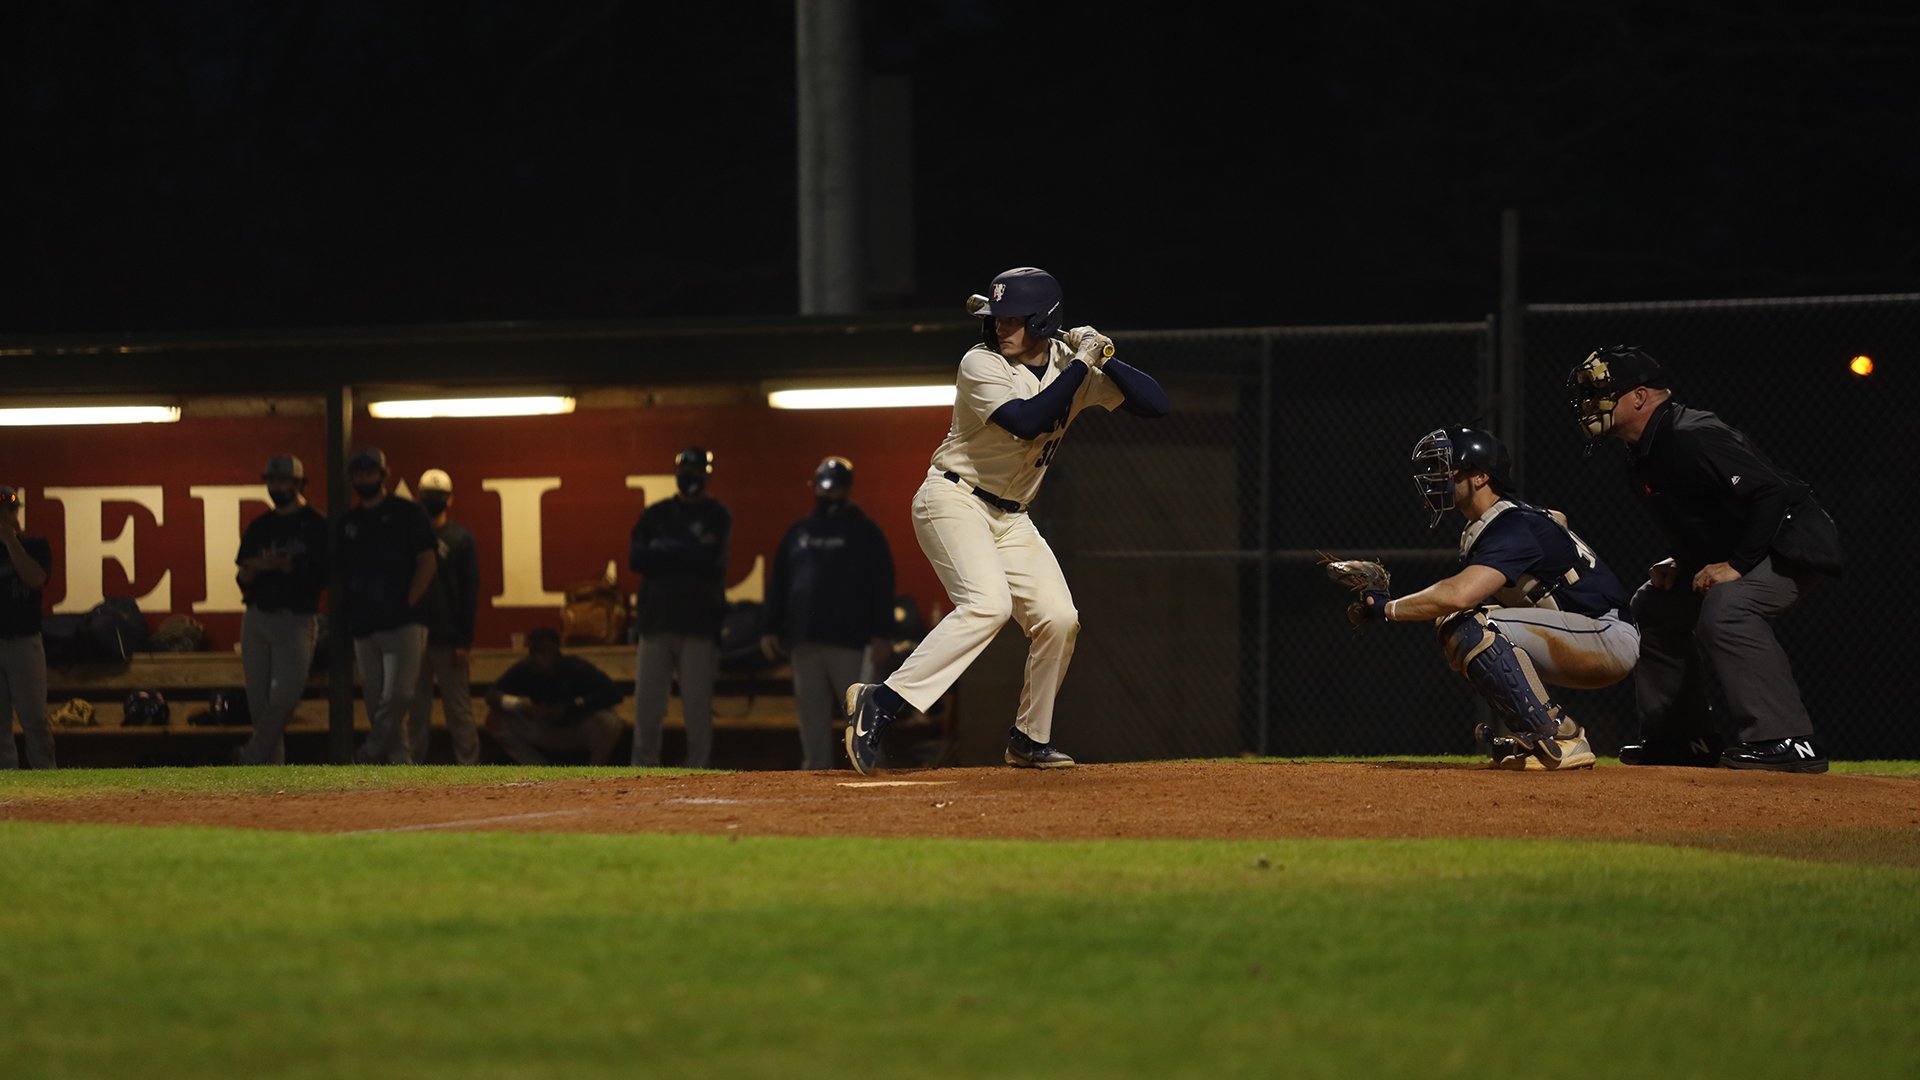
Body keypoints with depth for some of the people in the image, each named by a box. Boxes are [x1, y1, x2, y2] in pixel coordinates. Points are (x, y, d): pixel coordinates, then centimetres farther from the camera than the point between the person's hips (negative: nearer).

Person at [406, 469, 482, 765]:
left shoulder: (461, 538, 4)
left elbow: (470, 593, 1)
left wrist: (464, 642, -7)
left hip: (448, 640, -2)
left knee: (459, 709, 0)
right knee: (415, 709, 3)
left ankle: (468, 764, 3)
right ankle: (413, 764, 6)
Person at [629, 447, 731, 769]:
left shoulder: (717, 516, 6)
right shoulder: (655, 514, 15)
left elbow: (709, 558, -11)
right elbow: (636, 558, 1)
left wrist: (664, 549, -3)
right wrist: (688, 553, -6)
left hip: (698, 623, -3)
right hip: (657, 620, 3)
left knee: (697, 702, -5)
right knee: (646, 701, -2)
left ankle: (697, 772, -3)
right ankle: (642, 767, 2)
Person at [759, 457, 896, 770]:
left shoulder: (865, 532, 5)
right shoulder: (798, 532, 19)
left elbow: (882, 588, -1)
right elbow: (778, 585, 20)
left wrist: (881, 635, -11)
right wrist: (771, 629, 10)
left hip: (850, 643, -5)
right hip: (805, 643, 5)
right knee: (812, 719, 3)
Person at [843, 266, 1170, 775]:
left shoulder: (1071, 364, 1)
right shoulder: (981, 364, -14)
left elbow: (1155, 404, -4)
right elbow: (1026, 420, -31)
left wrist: (1103, 358, -16)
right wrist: (1082, 364, -25)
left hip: (1010, 517, 7)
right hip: (953, 499, -7)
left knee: (1058, 618, -3)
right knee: (987, 603, -28)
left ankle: (1030, 740, 15)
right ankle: (878, 703, -33)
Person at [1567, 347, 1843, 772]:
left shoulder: (1691, 438, -26)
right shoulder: (1643, 457, 7)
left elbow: (1773, 493, -32)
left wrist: (1738, 565, -30)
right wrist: (1679, 563, 7)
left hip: (1794, 542, -11)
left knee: (1724, 609, -35)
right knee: (1654, 605, 19)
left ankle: (1787, 740, -35)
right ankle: (1686, 739, 24)